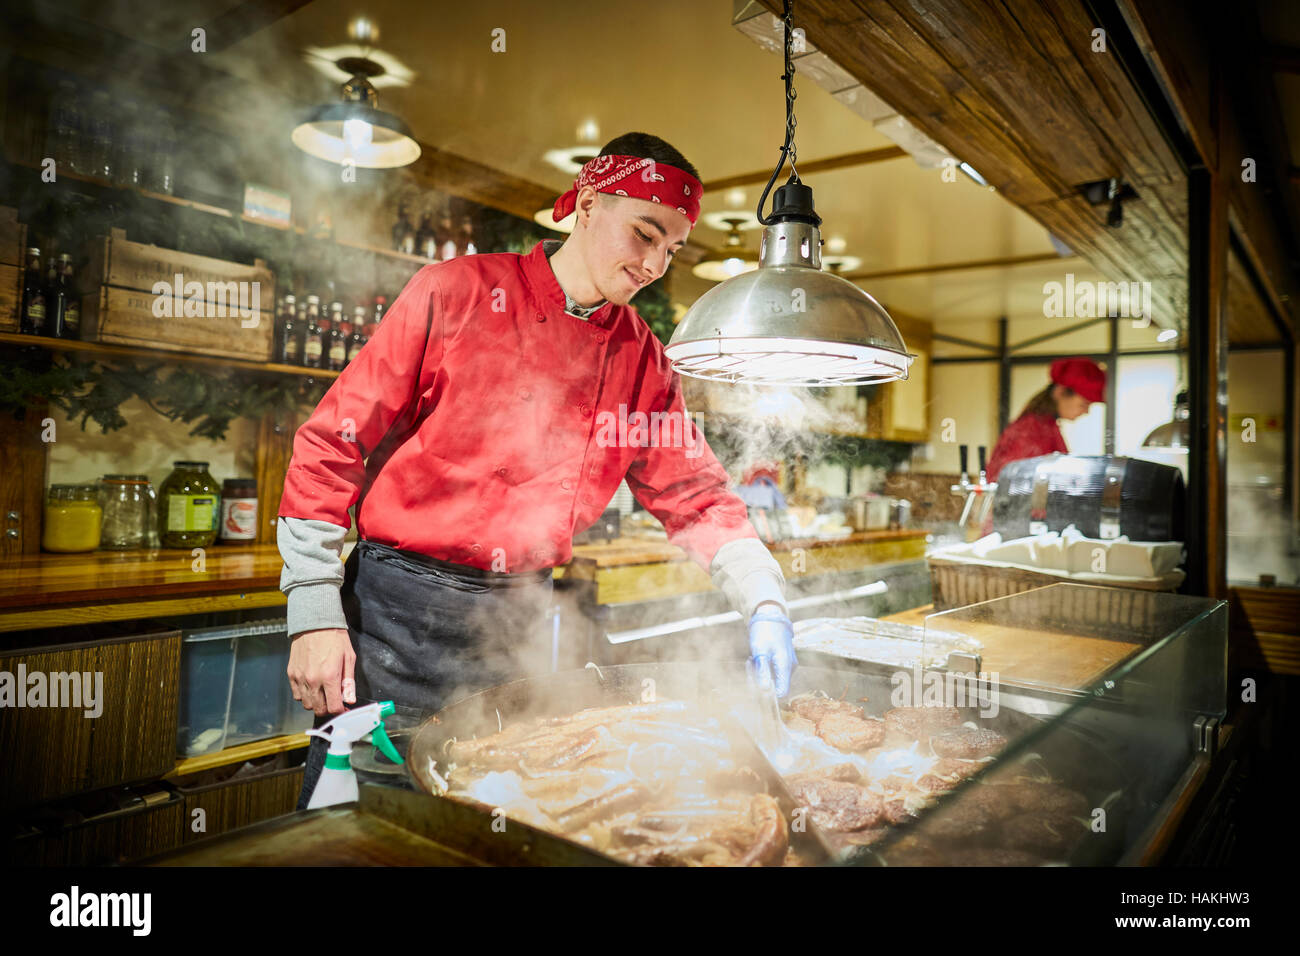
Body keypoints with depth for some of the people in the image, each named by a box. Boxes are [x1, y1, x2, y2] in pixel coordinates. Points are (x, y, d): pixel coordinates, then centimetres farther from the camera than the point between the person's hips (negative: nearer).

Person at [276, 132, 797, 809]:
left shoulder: (643, 362, 4)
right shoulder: (457, 293, -9)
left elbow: (696, 497, 8)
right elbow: (332, 446, -8)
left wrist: (766, 605, -7)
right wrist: (315, 613, -10)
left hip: (519, 625, 4)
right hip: (399, 610, -4)